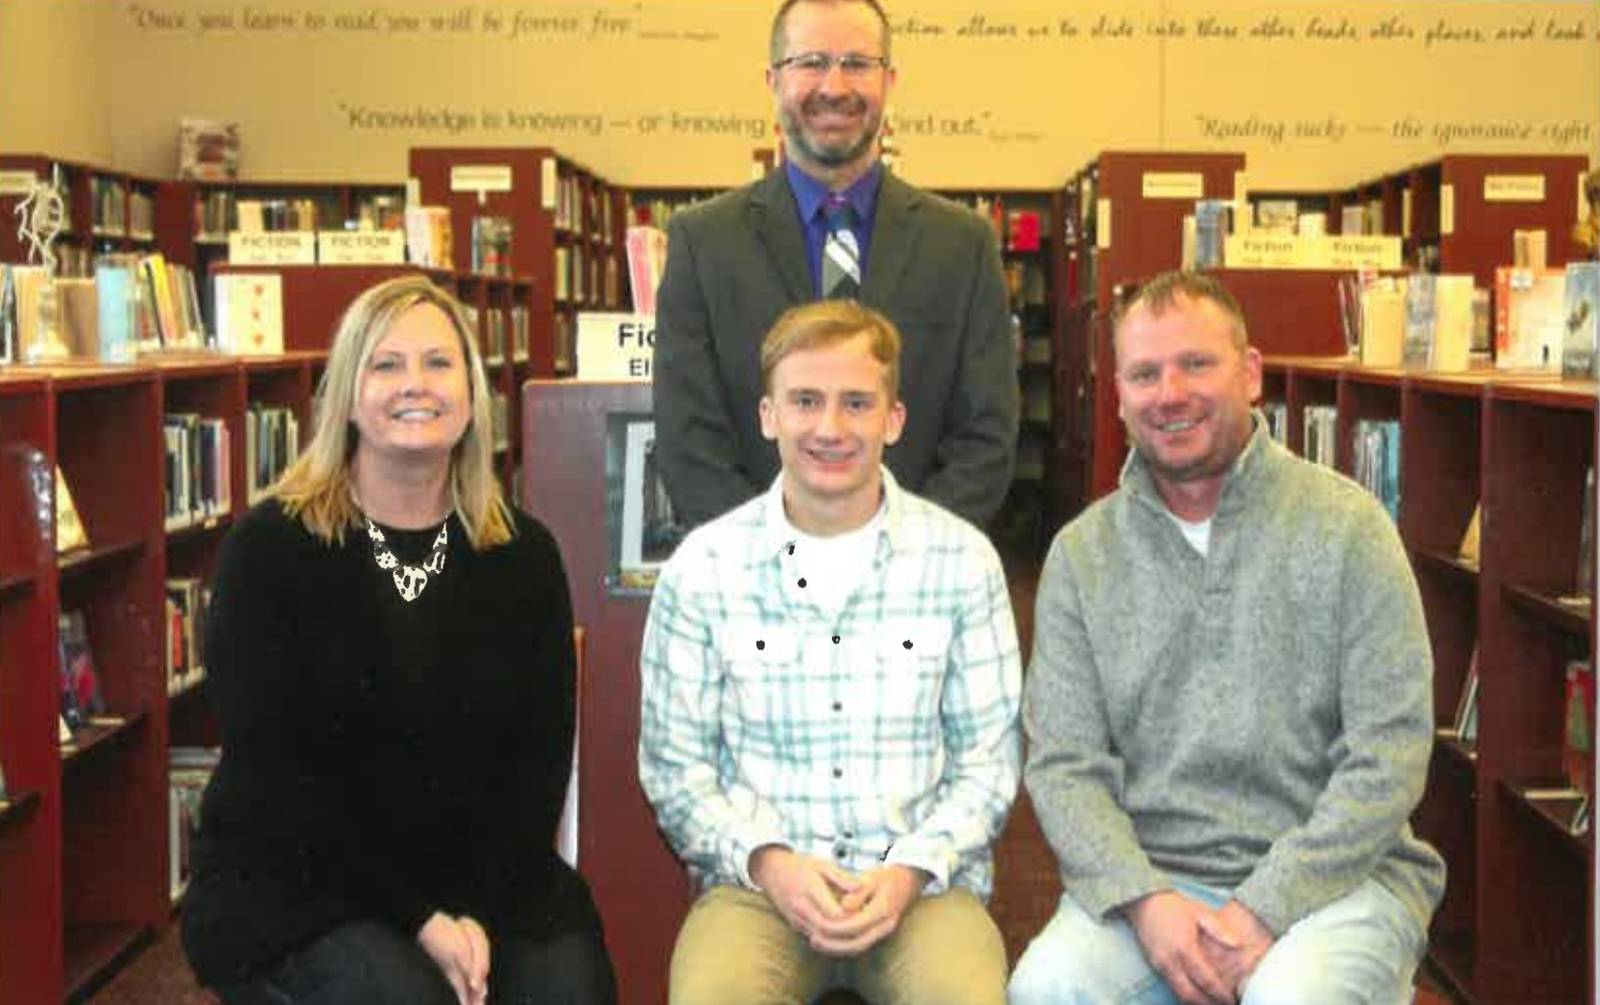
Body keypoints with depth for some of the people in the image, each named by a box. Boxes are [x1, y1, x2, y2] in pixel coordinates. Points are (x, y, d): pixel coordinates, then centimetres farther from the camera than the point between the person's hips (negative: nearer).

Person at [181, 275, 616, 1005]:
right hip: (290, 887, -3)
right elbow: (271, 766, -10)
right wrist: (418, 917, -17)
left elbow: (539, 755, 2)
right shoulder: (266, 550, -5)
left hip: (486, 881, 3)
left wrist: (477, 911, -13)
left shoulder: (524, 556, 5)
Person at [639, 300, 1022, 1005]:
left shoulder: (962, 559, 3)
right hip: (758, 884, 0)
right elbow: (675, 766, 6)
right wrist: (766, 862, -10)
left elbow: (990, 758, 6)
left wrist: (911, 871, -10)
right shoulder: (703, 567, 3)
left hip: (924, 884, 1)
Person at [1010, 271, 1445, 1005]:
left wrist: (1264, 912, -15)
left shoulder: (1346, 525, -2)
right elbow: (1064, 765, 1)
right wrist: (1146, 900, -16)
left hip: (1333, 871, -1)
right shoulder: (1082, 553, 6)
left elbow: (1389, 756, -7)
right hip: (1147, 875, 2)